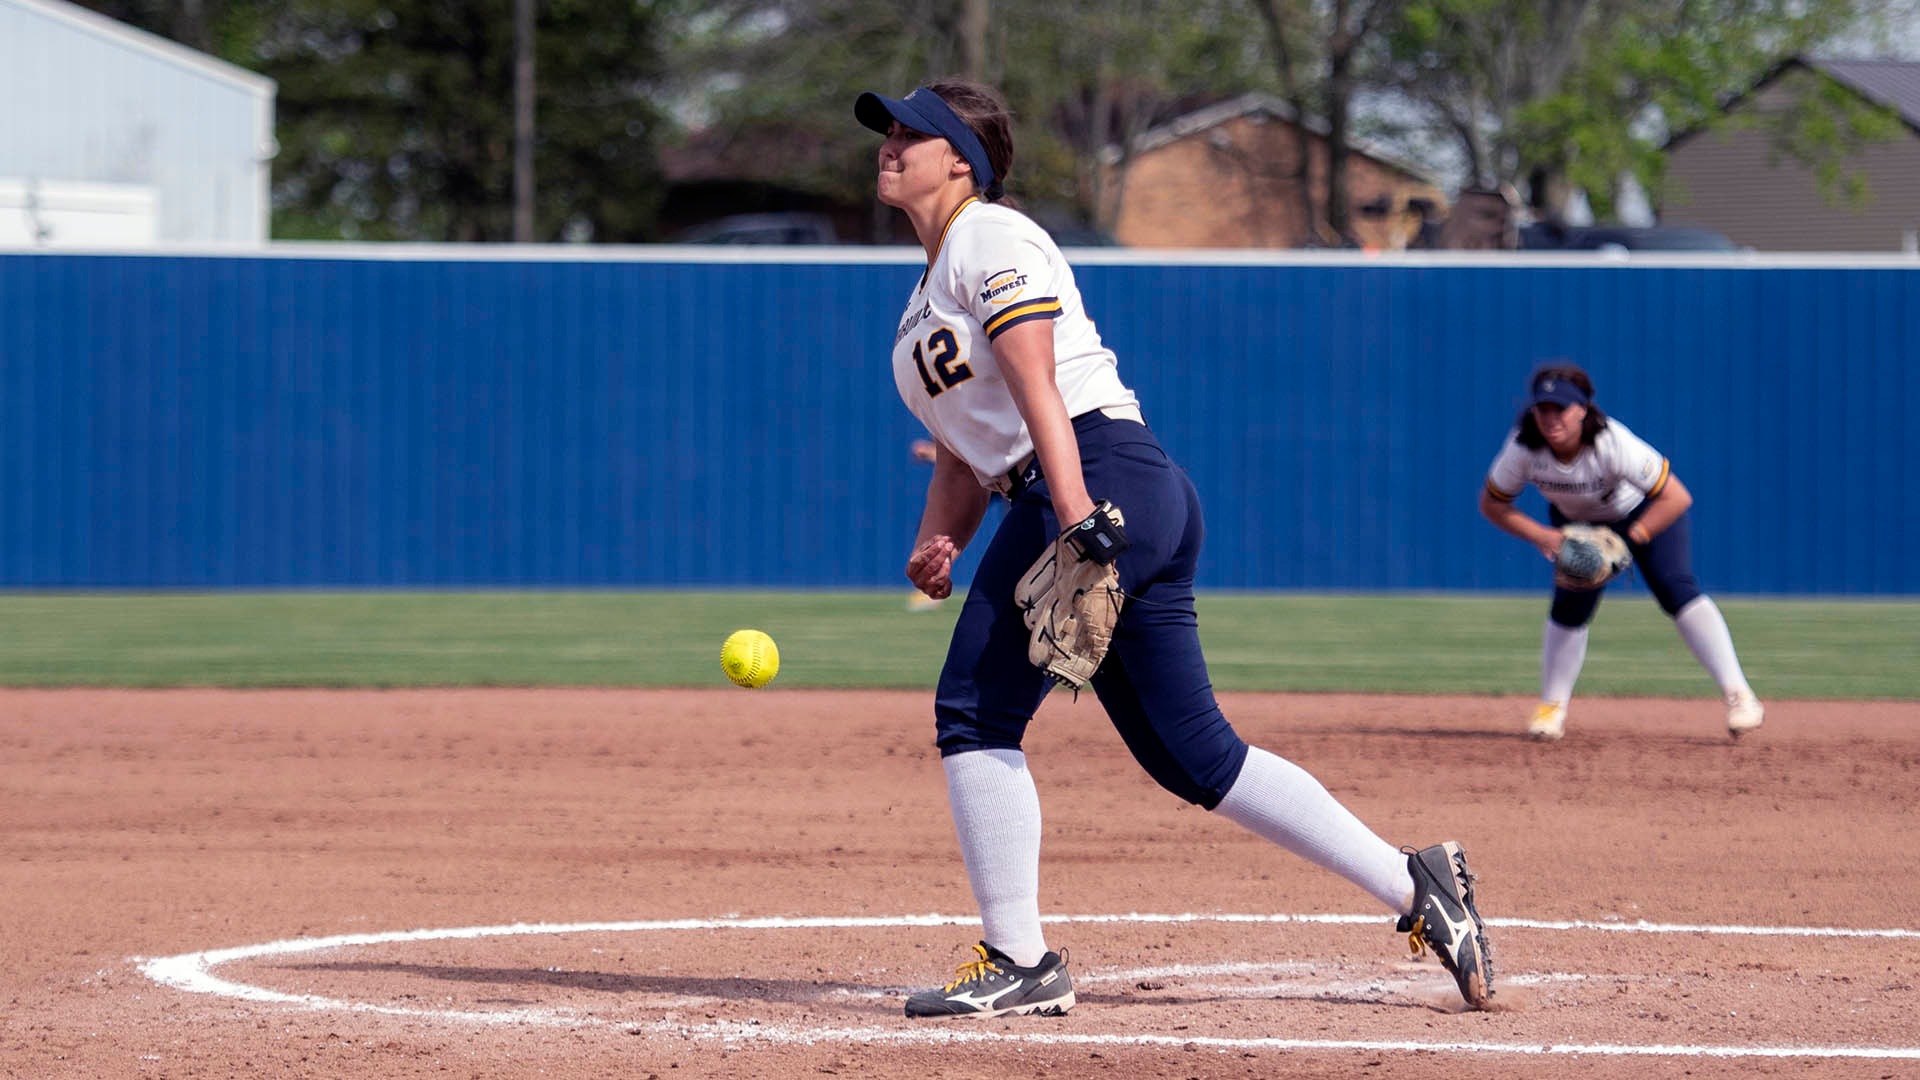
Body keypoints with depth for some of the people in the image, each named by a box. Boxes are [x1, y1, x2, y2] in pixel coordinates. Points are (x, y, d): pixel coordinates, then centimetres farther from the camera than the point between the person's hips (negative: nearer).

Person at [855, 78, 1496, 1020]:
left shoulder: (989, 236, -3)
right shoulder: (929, 291, 27)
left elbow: (1037, 385, -16)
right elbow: (962, 449, 27)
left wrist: (1076, 518, -27)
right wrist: (937, 541, 8)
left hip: (1101, 474, -10)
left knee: (975, 712, -9)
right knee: (1193, 755, 5)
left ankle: (1019, 963, -8)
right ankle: (1412, 884, 4)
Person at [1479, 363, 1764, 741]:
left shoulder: (1613, 444, -39)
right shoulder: (1523, 448, -28)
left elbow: (1677, 498, -35)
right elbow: (1492, 503, -12)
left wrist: (1627, 540, -36)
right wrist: (1541, 536, -25)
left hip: (1644, 513, -4)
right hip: (1576, 522, 4)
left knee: (1677, 591, -20)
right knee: (1570, 608, -7)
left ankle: (1737, 694, -24)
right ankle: (1552, 708, 11)